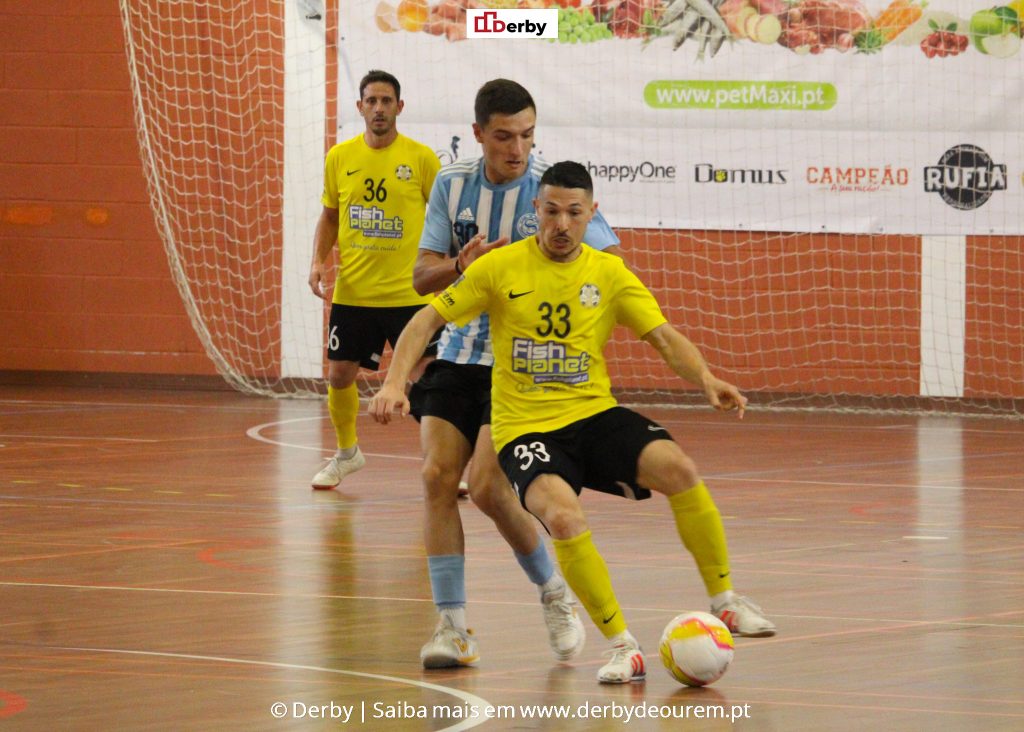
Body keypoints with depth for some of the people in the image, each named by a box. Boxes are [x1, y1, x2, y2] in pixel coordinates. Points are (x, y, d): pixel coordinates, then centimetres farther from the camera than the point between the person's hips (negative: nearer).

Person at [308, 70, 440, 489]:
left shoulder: (421, 159, -5)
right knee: (339, 376, 7)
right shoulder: (340, 158, 3)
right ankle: (347, 454, 30)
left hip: (407, 293, -3)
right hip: (352, 293, 3)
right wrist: (319, 261, 1)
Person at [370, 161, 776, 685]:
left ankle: (724, 602, -8)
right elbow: (427, 320, 2)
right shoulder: (501, 267, 0)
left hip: (594, 415, 2)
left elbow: (664, 337, 0)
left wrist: (706, 380, -19)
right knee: (563, 517, -34)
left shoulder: (609, 273, 6)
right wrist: (394, 384, -13)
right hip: (526, 427, -2)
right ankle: (623, 647, -20)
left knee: (677, 468, -27)